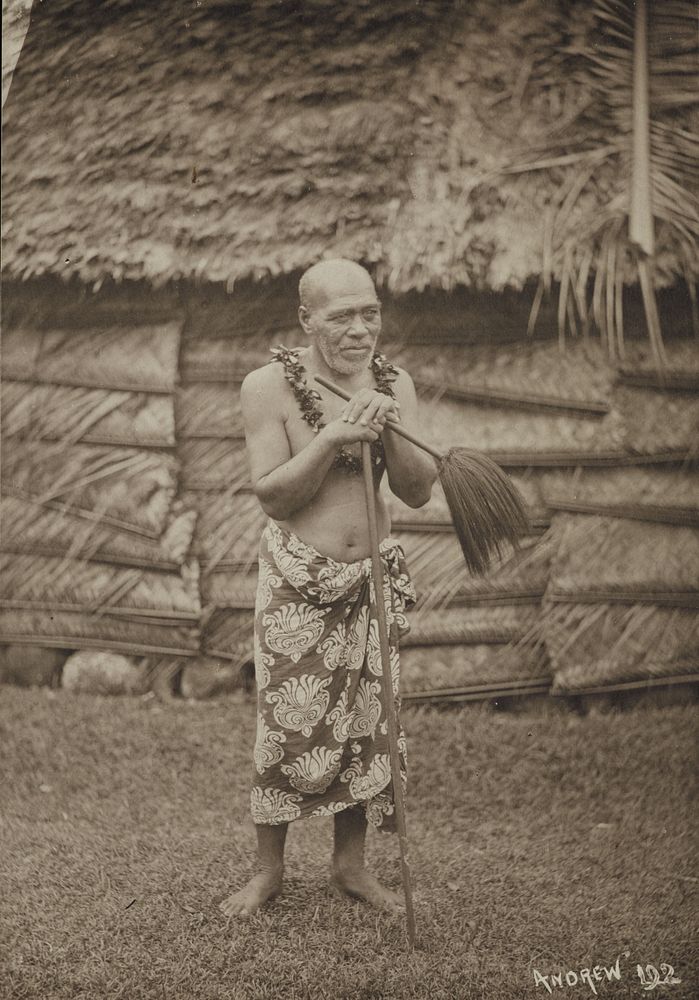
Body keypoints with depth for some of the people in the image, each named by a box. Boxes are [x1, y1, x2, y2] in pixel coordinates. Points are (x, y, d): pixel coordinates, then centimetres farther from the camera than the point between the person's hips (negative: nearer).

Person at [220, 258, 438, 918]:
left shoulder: (395, 384, 3)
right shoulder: (269, 386, -9)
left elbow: (418, 491, -1)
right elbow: (271, 494, -11)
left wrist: (387, 434, -18)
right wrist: (333, 438, -22)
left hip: (374, 577, 4)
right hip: (296, 580, -3)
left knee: (367, 723, 8)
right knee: (287, 723, -1)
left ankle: (350, 864, 23)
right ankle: (268, 868, 16)